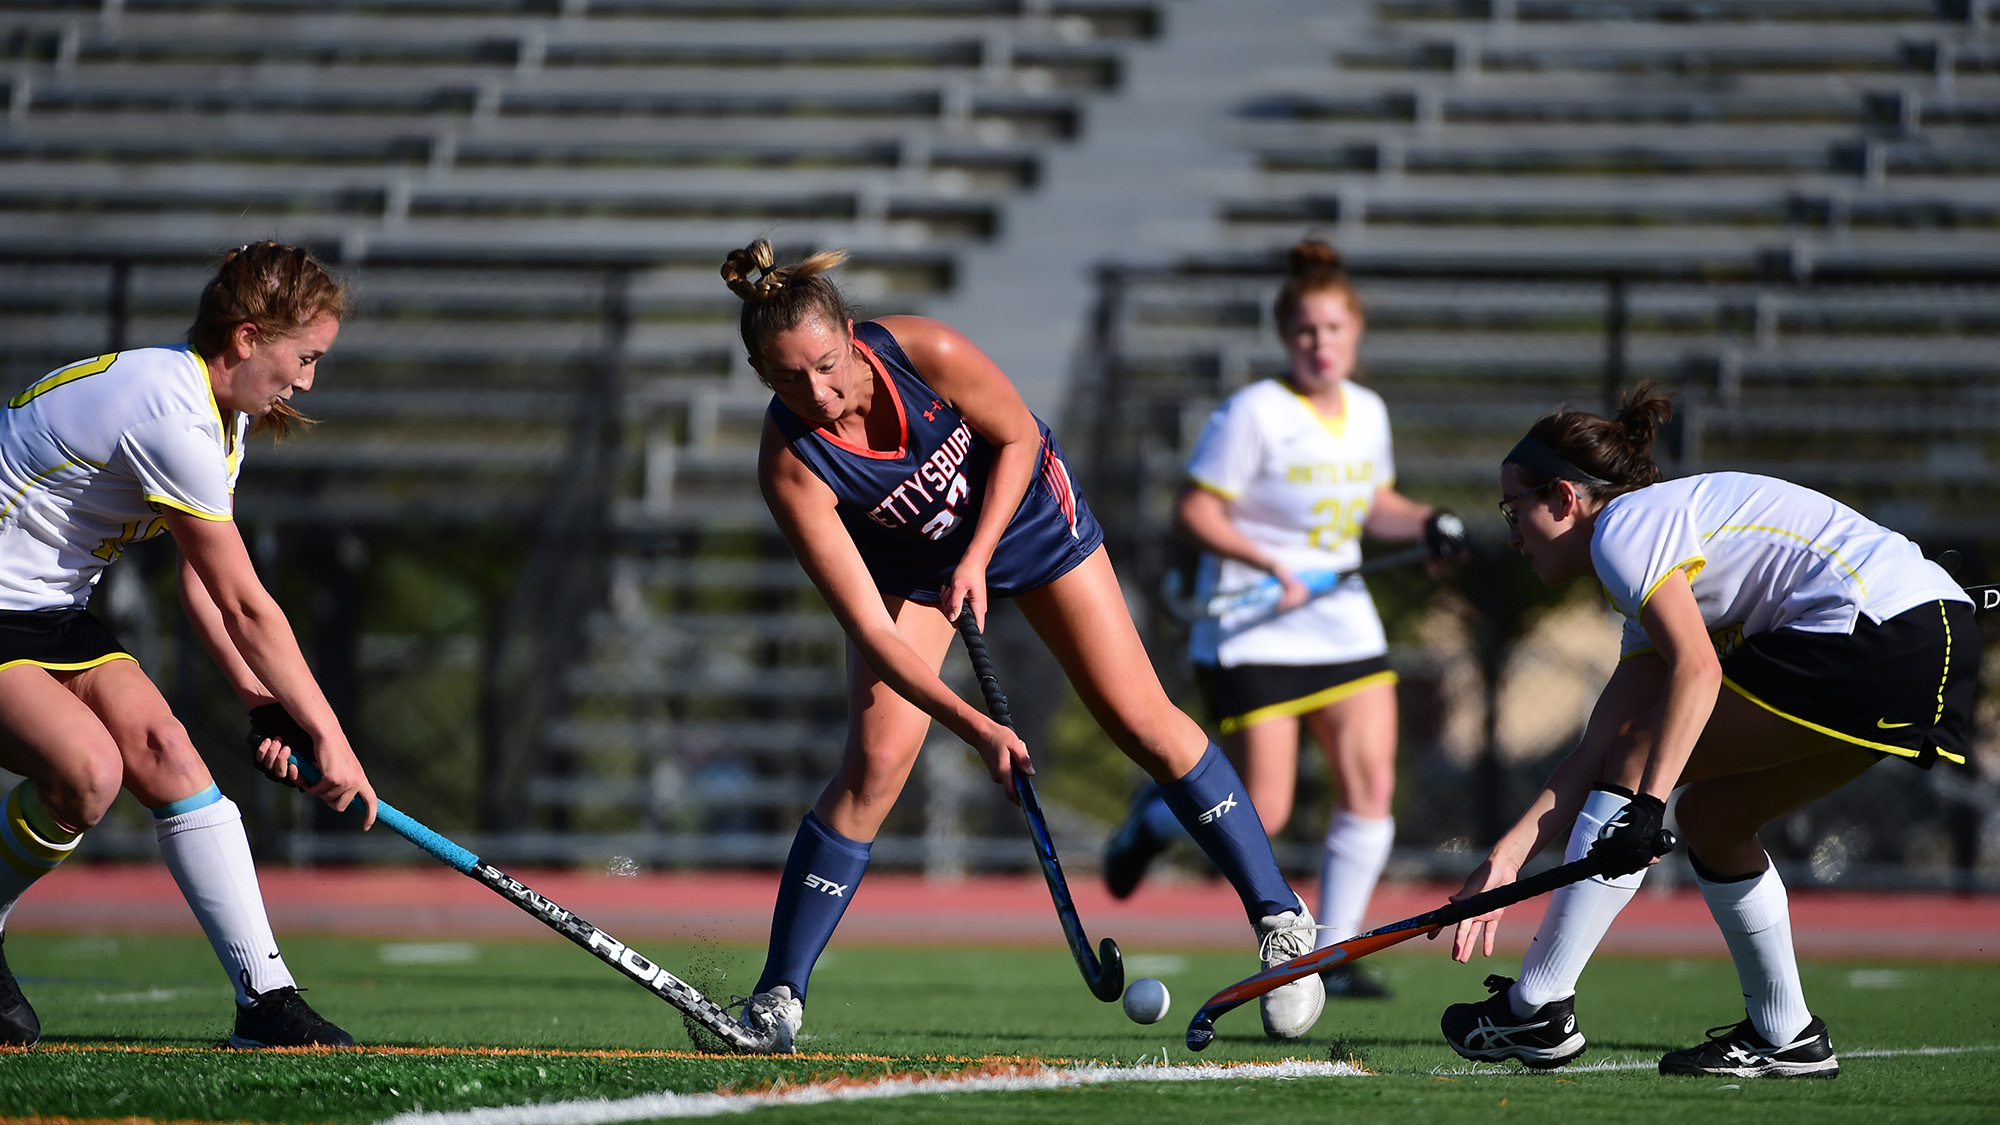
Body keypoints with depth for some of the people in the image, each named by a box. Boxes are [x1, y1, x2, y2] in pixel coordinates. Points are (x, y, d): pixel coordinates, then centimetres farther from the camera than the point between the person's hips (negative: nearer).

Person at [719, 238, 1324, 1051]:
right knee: (874, 765, -15)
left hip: (1023, 514, 1)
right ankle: (776, 998, -6)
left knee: (1143, 724, -1)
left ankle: (1281, 919, 11)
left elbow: (1017, 437, -14)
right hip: (906, 563, -1)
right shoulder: (792, 468, -34)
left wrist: (977, 559, -23)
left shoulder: (925, 352, -34)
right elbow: (872, 631, -34)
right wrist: (977, 730, -40)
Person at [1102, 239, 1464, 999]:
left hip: (1343, 623, 6)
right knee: (1260, 817, -6)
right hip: (1253, 631, -6)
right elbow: (1195, 510, -12)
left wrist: (1426, 525, 2)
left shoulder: (1368, 413, 7)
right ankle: (1155, 816, 26)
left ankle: (1331, 957, 2)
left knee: (1371, 789, -7)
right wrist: (1272, 564, -23)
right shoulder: (1253, 414, -13)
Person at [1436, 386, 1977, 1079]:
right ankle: (1786, 1036, 21)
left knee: (1638, 762, -3)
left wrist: (1647, 802, -20)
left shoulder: (1622, 527, -1)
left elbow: (1697, 670, -16)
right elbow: (1600, 746, 21)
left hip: (1873, 627, -10)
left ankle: (1536, 1010, -2)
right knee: (1708, 815, 17)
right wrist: (1505, 859, 17)